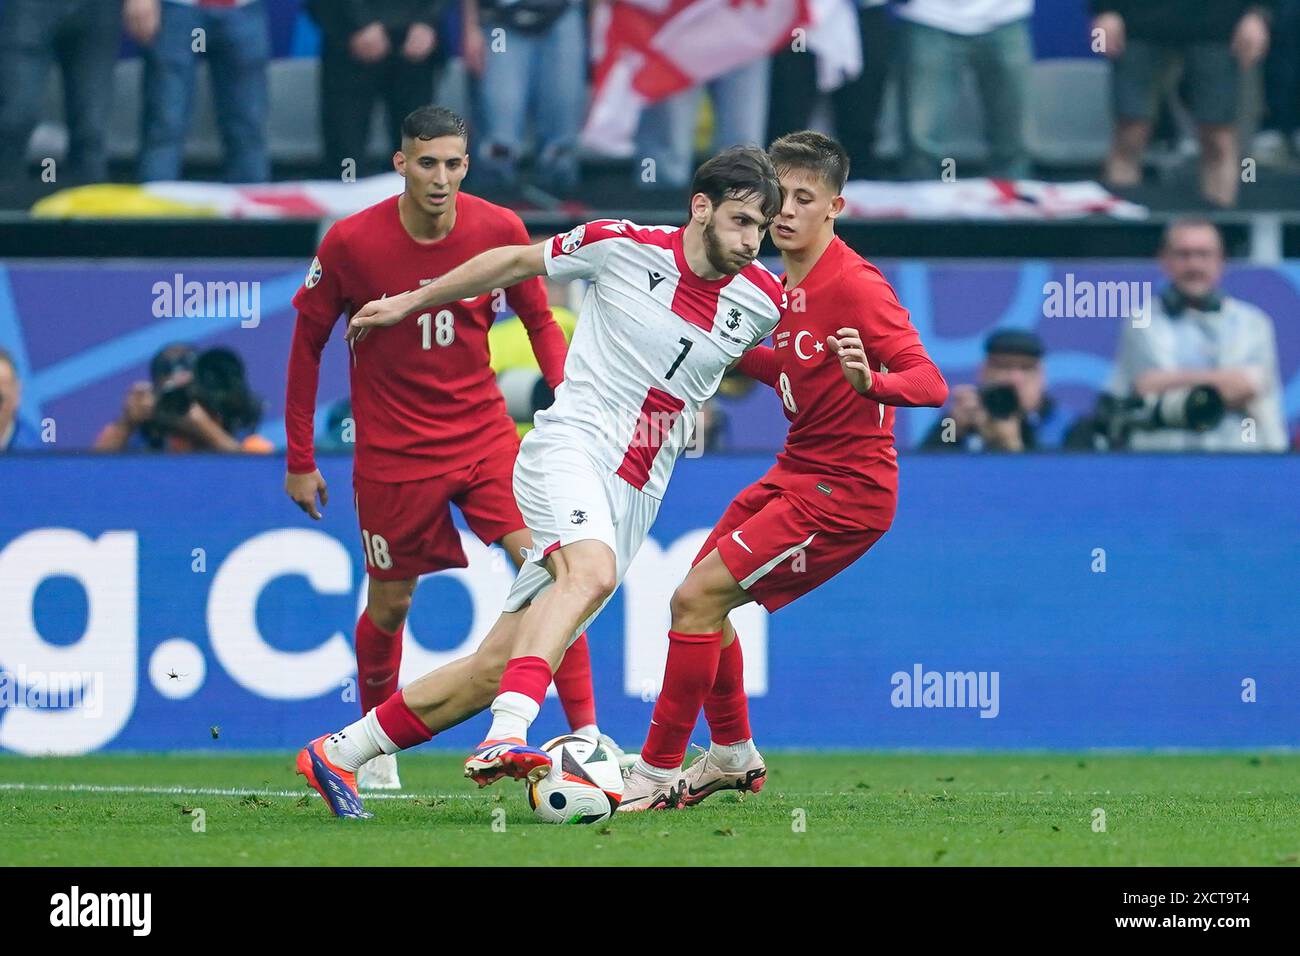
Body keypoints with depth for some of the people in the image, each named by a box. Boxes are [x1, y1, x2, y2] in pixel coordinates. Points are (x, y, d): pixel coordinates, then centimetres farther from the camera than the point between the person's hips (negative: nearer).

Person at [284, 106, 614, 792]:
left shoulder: (499, 231, -8)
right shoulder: (351, 243, -12)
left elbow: (539, 321, 7)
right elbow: (307, 344, -1)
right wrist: (299, 461, 0)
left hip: (484, 435, 1)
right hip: (393, 450, -1)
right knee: (390, 605, 7)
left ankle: (587, 733, -13)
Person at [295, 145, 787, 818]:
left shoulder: (763, 302, 3)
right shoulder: (625, 246, -6)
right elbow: (516, 262, 9)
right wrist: (408, 303, 16)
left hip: (636, 497, 4)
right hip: (571, 445, -4)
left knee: (498, 666, 0)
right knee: (590, 570, -37)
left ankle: (338, 755, 10)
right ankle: (505, 739, -51)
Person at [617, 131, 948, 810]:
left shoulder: (855, 285, -20)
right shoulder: (789, 283, 7)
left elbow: (930, 383, -29)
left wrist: (871, 383, -49)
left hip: (844, 490, -10)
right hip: (796, 472, 10)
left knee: (697, 599, -13)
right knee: (703, 595, 20)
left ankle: (658, 773, -4)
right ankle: (733, 755, 37)